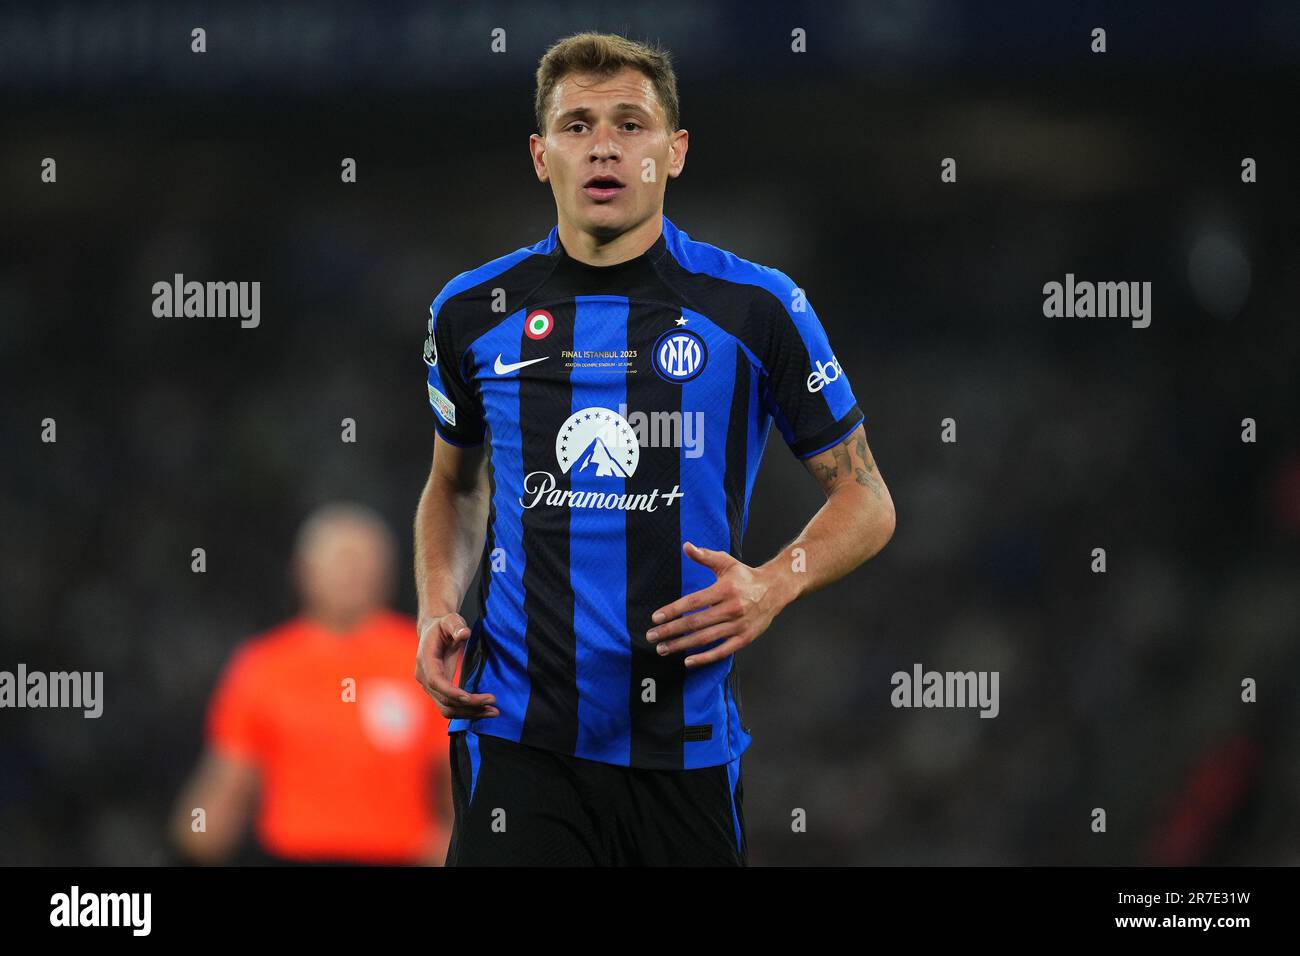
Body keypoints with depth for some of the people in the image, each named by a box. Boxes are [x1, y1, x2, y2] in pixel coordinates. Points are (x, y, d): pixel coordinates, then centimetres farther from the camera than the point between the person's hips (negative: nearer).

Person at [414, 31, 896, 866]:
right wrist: (439, 606, 4)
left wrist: (773, 586, -14)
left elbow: (865, 500, 5)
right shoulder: (473, 312, 5)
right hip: (518, 734, 0)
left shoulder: (759, 309, -2)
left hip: (684, 740, 0)